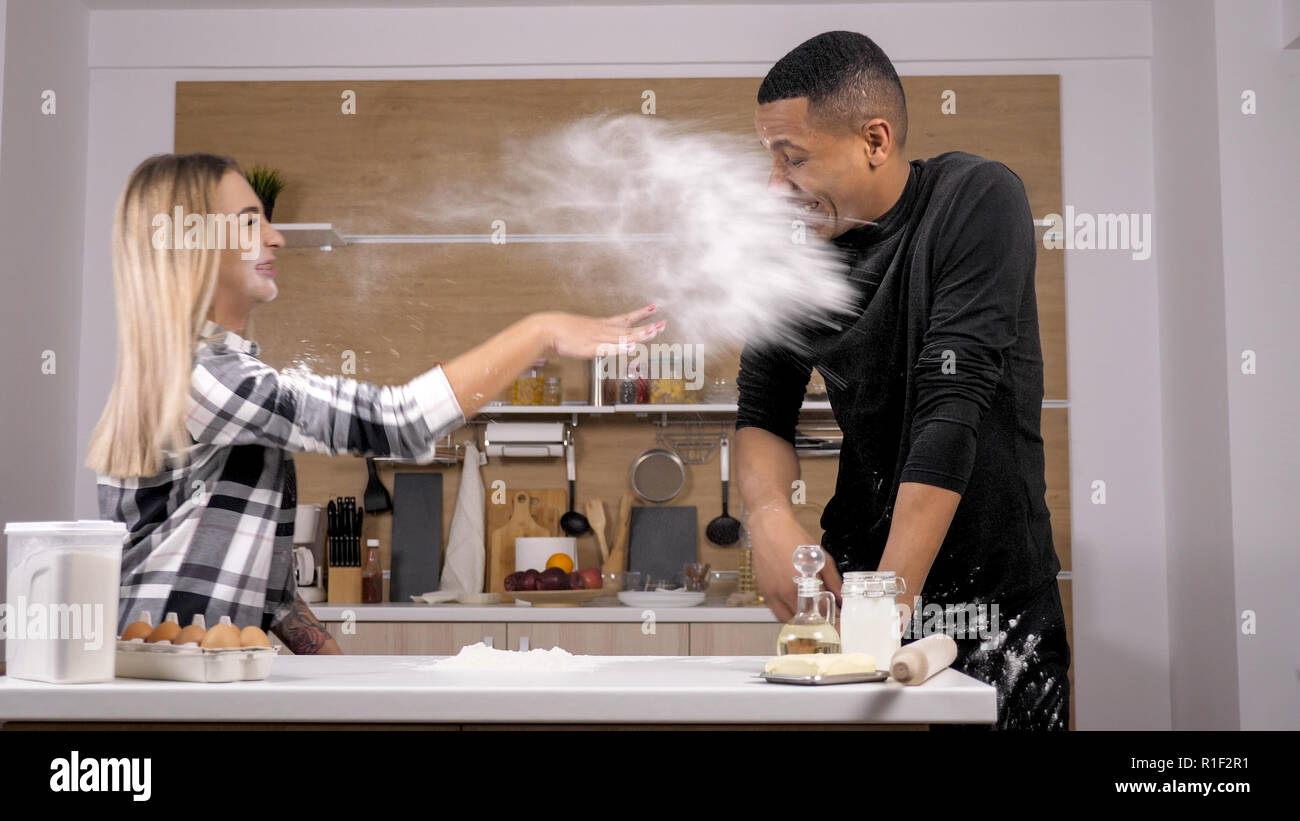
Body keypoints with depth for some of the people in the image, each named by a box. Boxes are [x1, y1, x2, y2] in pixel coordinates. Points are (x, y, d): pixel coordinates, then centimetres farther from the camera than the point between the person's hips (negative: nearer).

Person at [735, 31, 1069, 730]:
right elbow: (762, 412, 4)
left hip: (996, 598, -3)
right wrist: (770, 515, -19)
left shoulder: (978, 201, -14)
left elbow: (951, 404, -22)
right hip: (857, 580, 4)